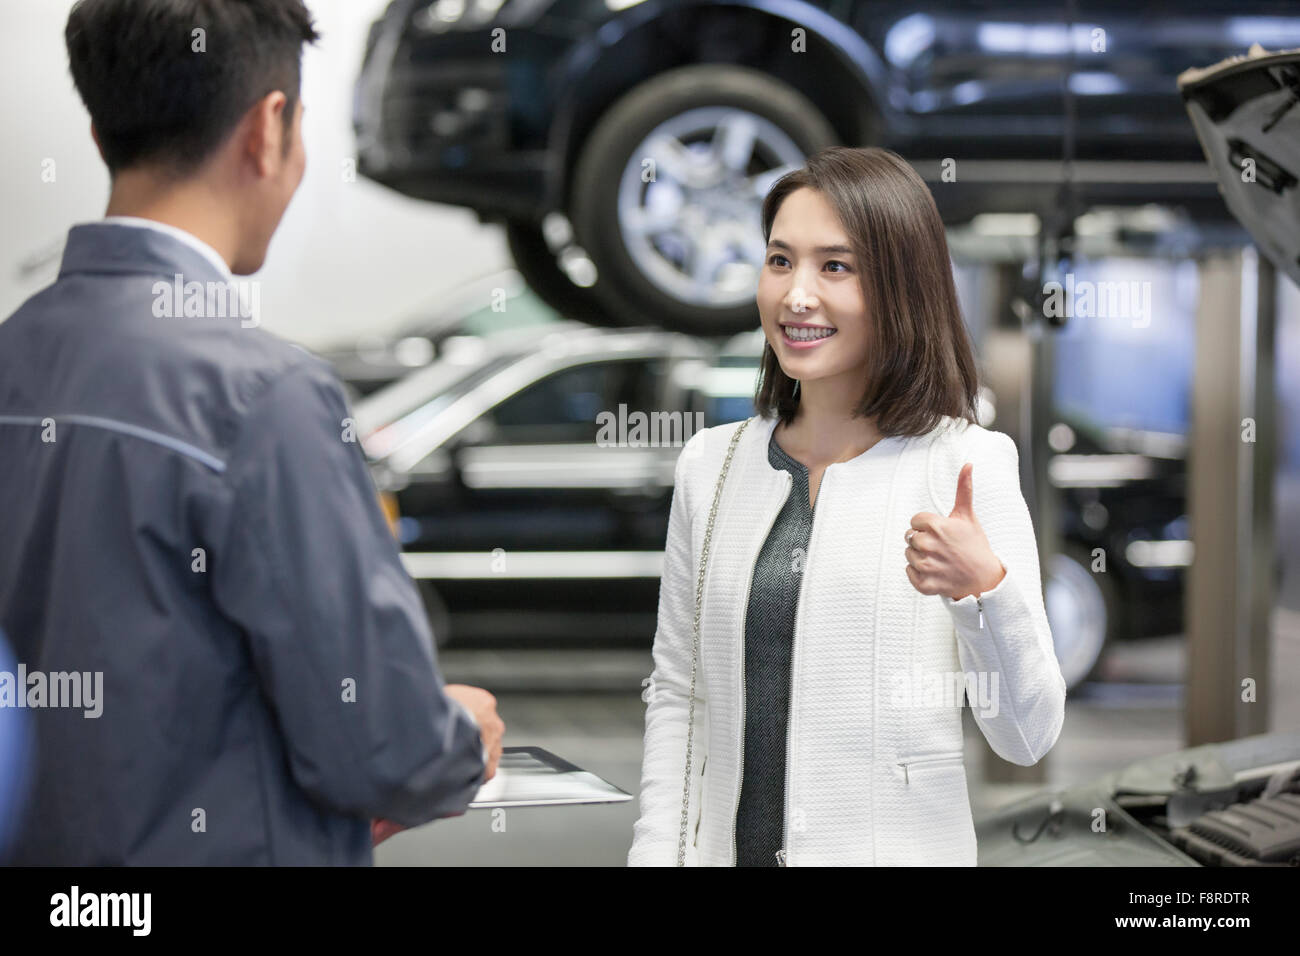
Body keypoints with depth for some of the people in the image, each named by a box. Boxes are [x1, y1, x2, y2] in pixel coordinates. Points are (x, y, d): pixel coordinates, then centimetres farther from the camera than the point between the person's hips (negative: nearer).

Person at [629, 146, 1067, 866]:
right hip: (725, 847, 3)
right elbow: (675, 694, 10)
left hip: (895, 849, -3)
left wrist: (984, 589, -24)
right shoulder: (710, 463, 5)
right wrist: (656, 853, 0)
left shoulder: (966, 464, -7)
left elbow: (1027, 738, -9)